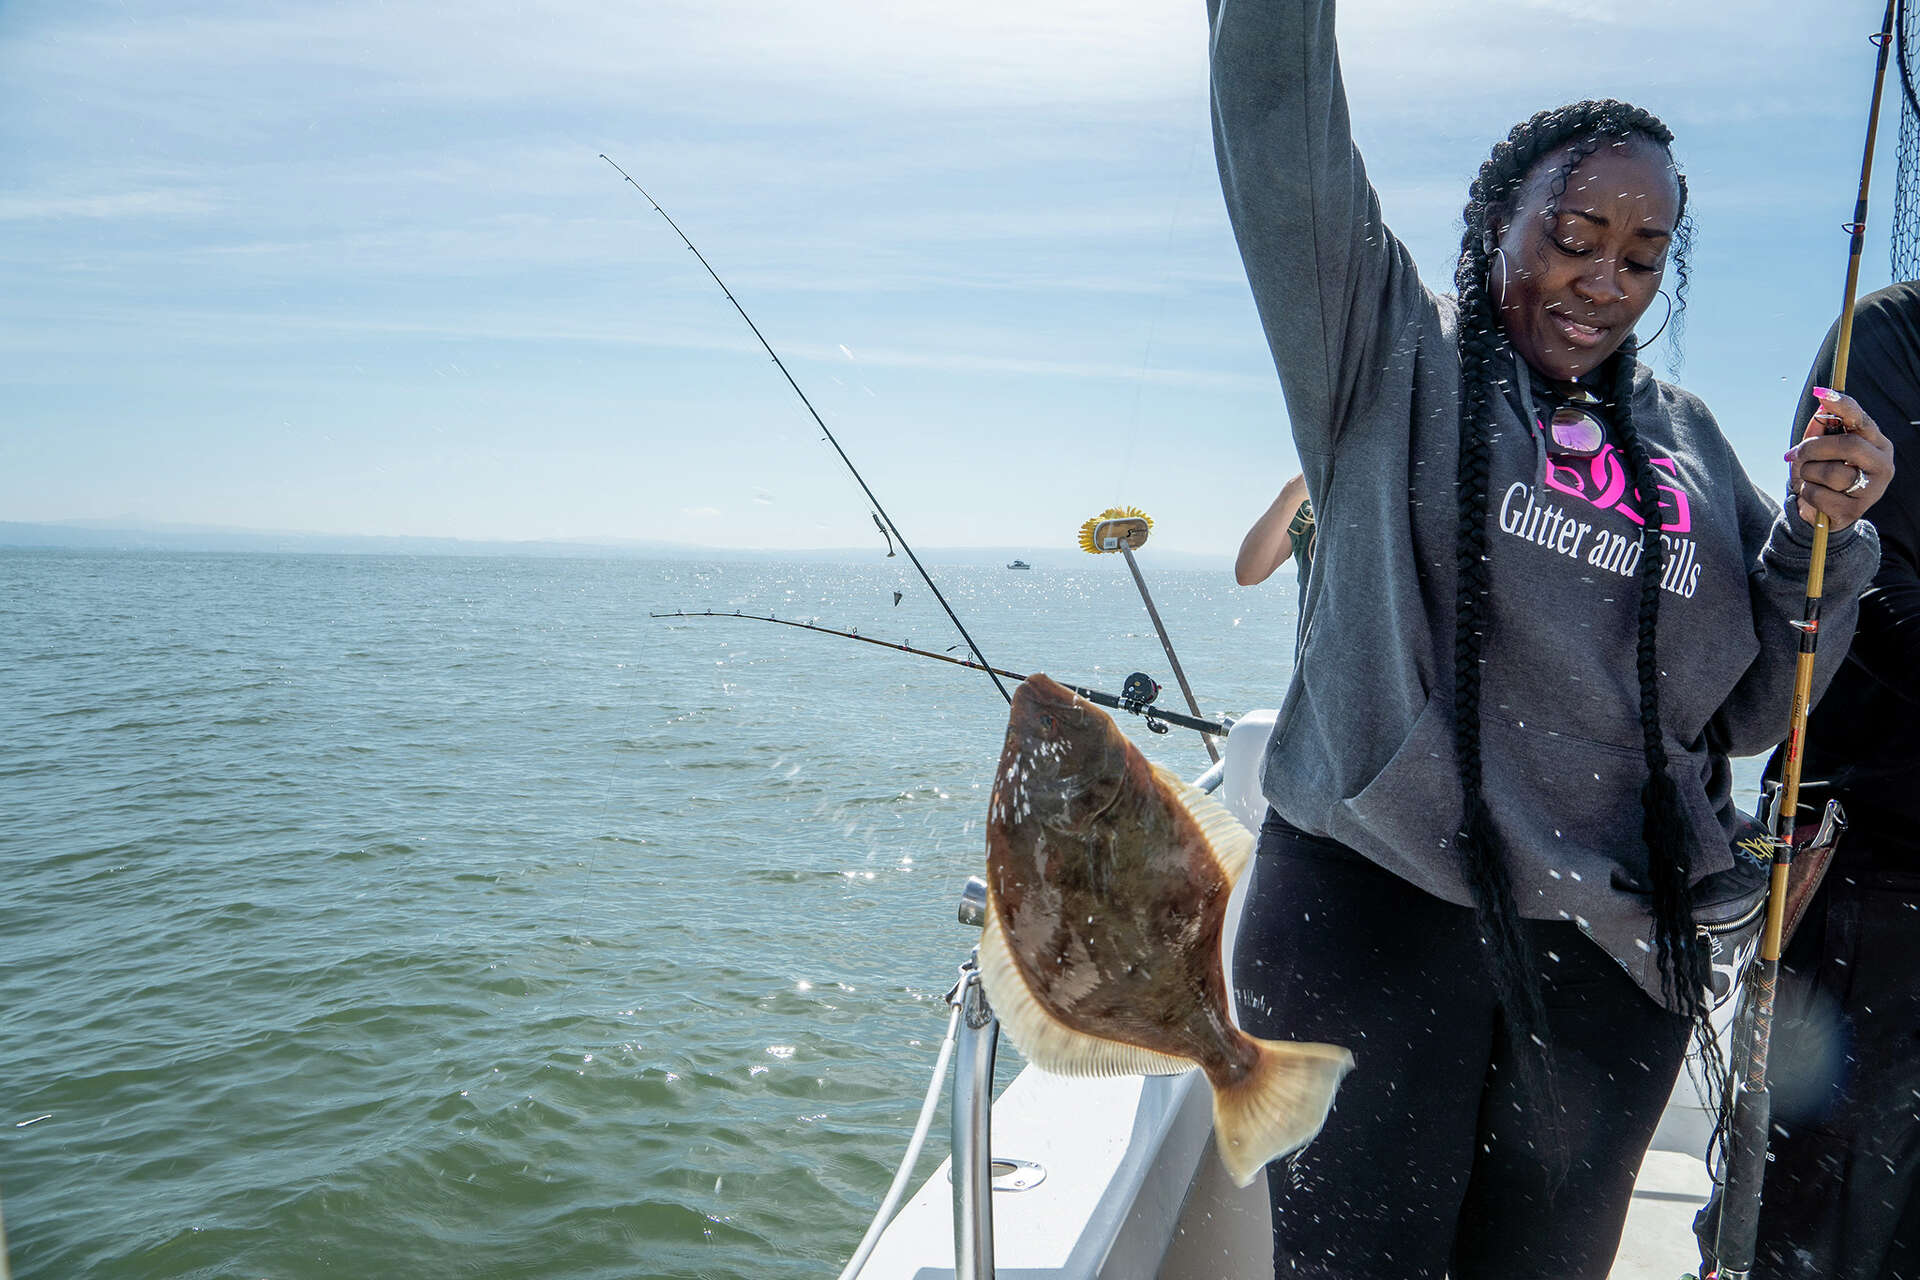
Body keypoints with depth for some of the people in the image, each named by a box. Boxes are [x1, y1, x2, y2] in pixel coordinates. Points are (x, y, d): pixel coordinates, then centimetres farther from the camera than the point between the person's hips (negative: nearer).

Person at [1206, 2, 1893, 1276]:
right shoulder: (1394, 357, 2)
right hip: (1372, 907, -4)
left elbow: (1753, 714, 12)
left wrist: (1820, 542, -2)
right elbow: (1280, 121, -8)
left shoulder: (1686, 440, 13)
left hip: (1614, 944, 5)